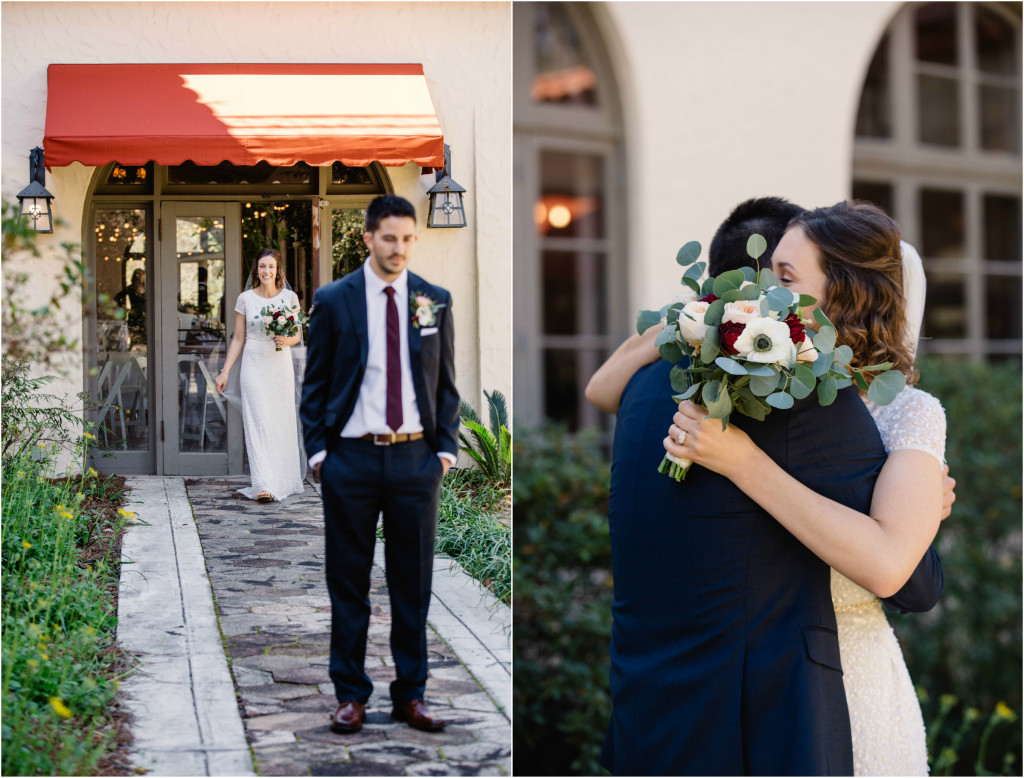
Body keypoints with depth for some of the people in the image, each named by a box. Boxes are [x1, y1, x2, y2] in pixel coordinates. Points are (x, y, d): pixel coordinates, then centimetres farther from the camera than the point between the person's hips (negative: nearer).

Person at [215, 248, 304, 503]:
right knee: (258, 424, -8)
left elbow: (298, 335, 9)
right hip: (254, 367, -1)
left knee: (282, 423, 5)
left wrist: (287, 340, -14)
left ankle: (283, 481, 18)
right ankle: (264, 486, -13)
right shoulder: (245, 299, 3)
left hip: (281, 366, 1)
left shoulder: (289, 297, 4)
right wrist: (225, 371, 4)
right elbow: (238, 339, 7)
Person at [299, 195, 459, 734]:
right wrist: (317, 451, -3)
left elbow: (447, 382, 10)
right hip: (351, 458, -1)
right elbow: (314, 382, 4)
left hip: (416, 458, 2)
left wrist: (446, 447, 2)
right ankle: (350, 694, 16)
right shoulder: (333, 300, 1)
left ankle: (410, 694, 18)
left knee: (413, 583, 7)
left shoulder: (435, 301, 6)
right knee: (348, 582, 5)